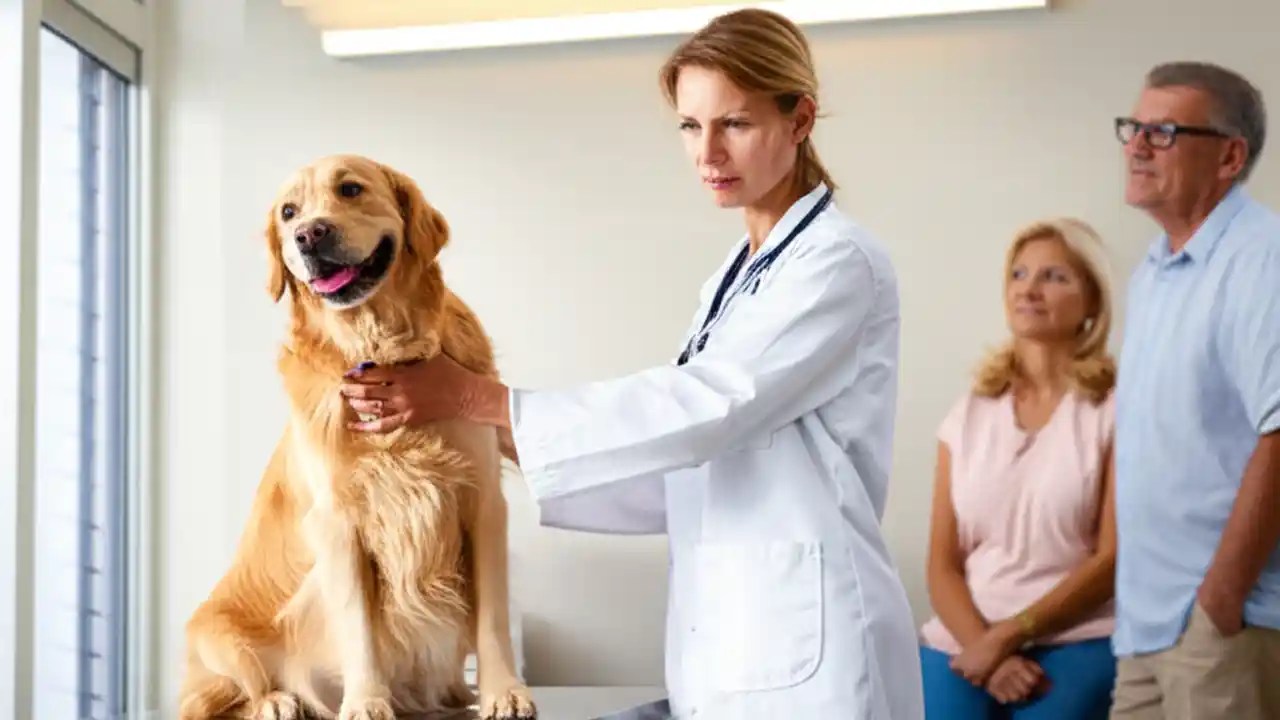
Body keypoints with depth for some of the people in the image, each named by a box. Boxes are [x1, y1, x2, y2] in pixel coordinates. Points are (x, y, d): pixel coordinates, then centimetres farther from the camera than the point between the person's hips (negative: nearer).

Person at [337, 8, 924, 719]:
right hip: (729, 644, 8)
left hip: (808, 643, -7)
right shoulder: (735, 280, 15)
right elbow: (675, 483, 12)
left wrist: (477, 399, -16)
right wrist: (508, 448, 3)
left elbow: (701, 410, -19)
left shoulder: (841, 262, -10)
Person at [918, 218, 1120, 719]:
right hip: (964, 642, 3)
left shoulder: (1113, 409, 0)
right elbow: (942, 565, 8)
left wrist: (1006, 636, -12)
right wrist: (985, 646, -10)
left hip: (1073, 644, -3)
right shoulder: (969, 414, 12)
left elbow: (1113, 558, -6)